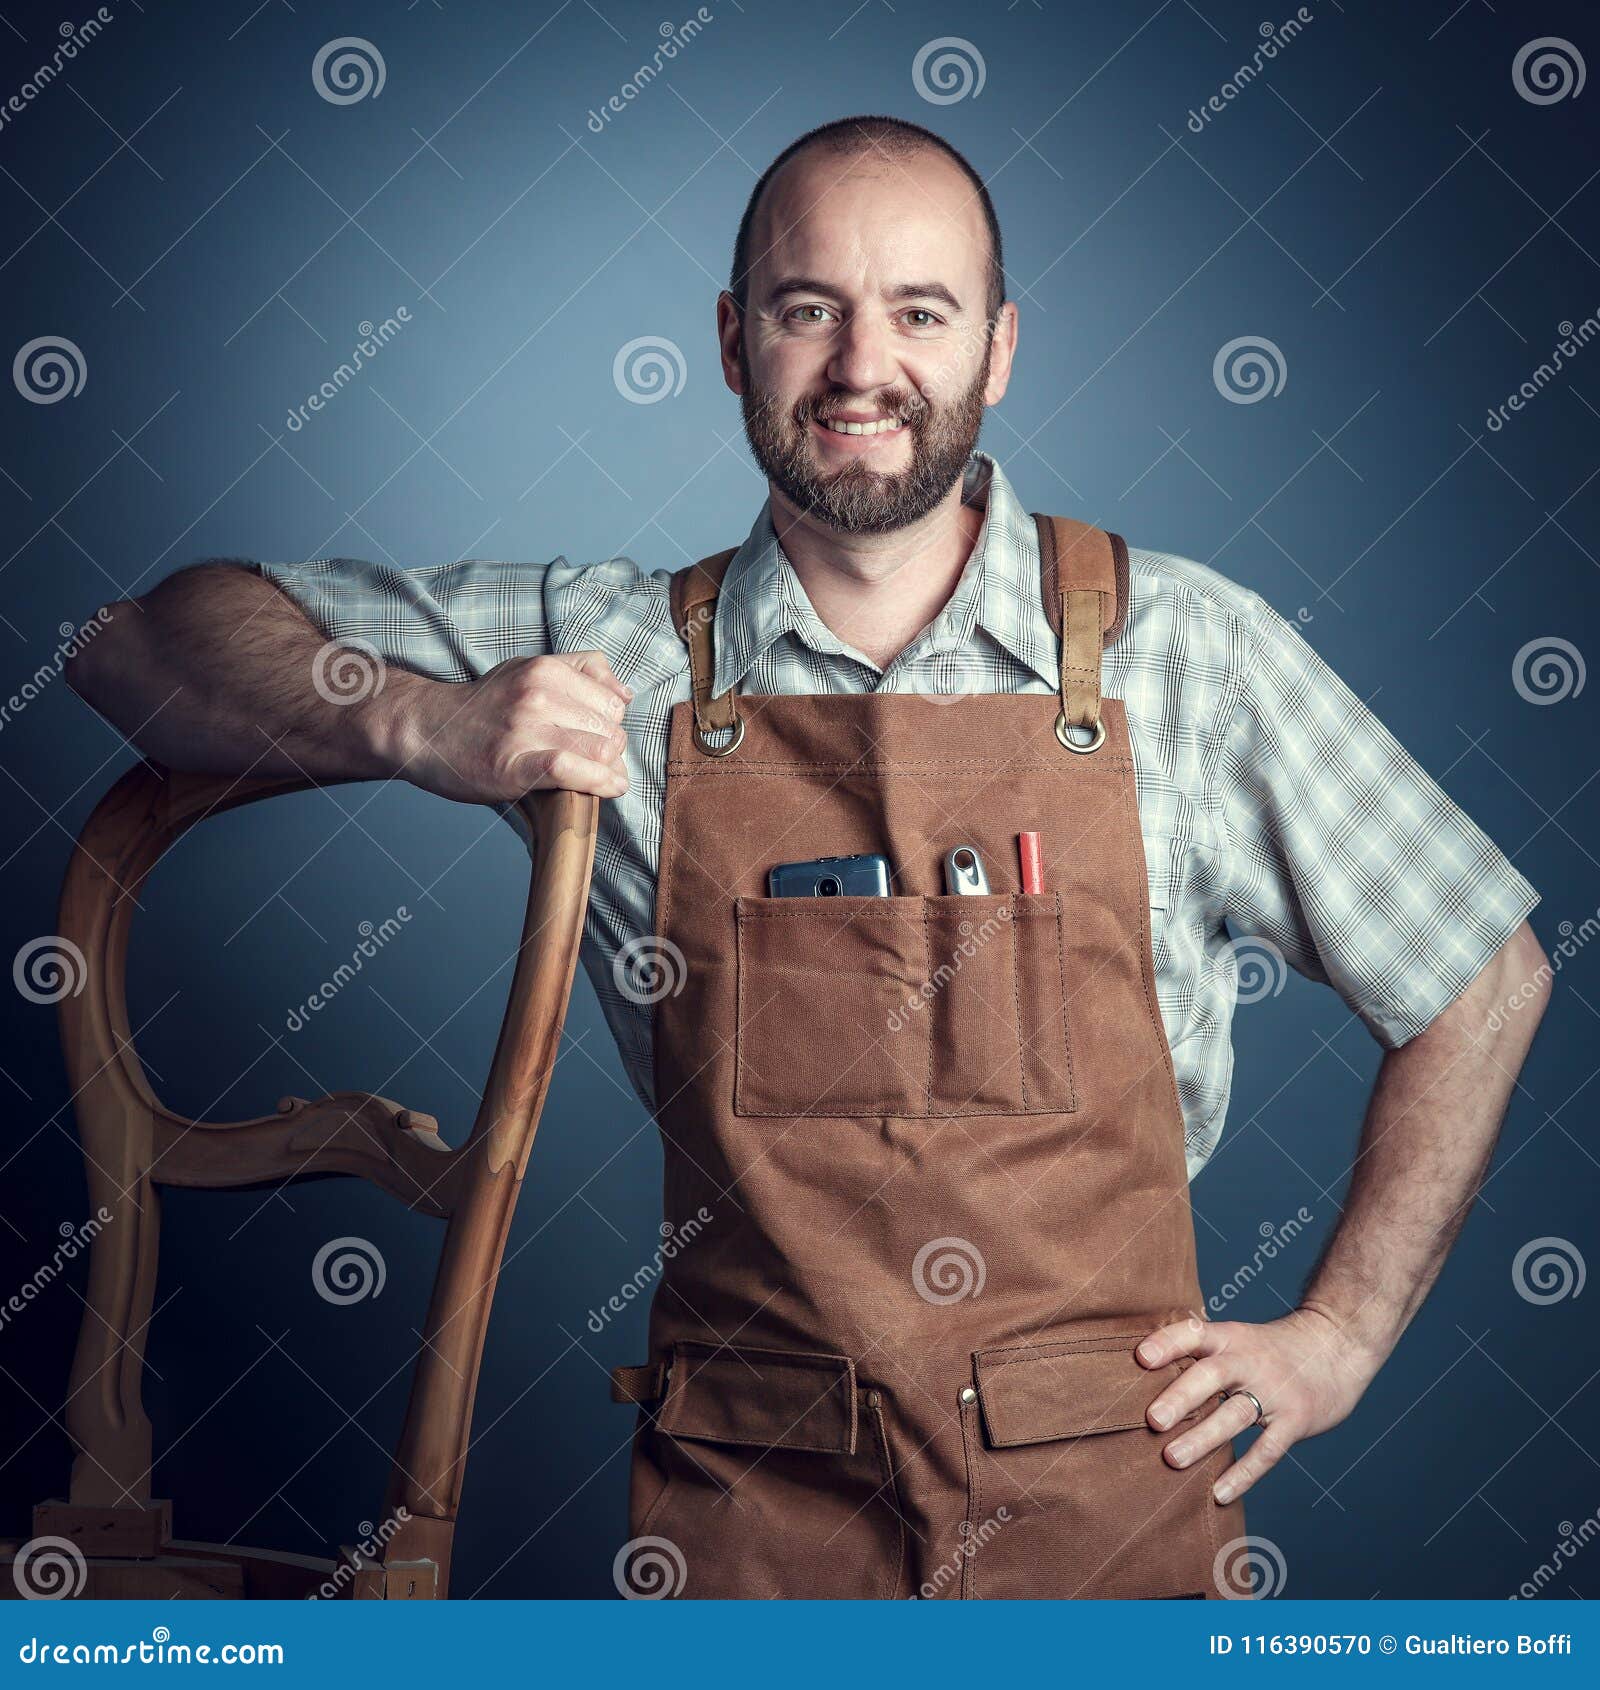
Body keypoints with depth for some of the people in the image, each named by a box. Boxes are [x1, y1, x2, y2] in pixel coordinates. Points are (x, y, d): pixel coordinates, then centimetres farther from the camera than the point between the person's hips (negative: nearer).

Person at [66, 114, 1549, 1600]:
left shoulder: (1180, 647, -3)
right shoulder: (602, 651, -1)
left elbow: (1483, 980, 6)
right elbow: (147, 641, 0)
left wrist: (1339, 1335, 1)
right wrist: (416, 724, -18)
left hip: (1112, 1499, 0)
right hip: (747, 1510, 1)